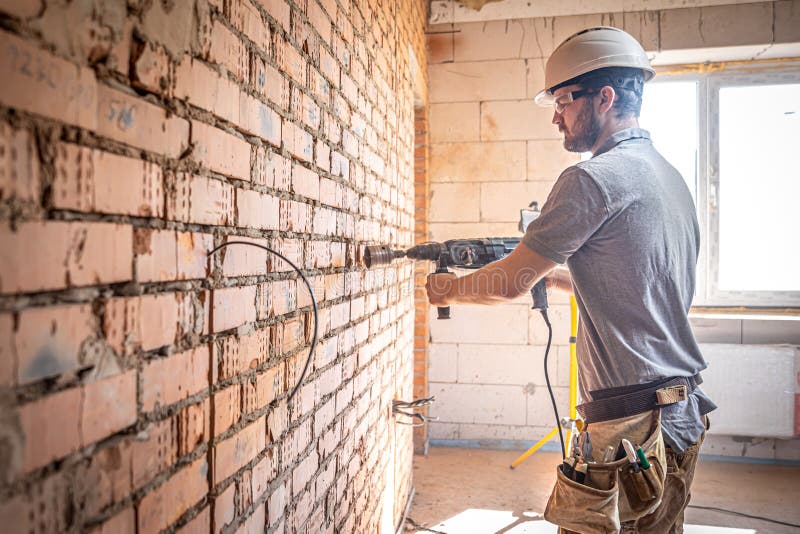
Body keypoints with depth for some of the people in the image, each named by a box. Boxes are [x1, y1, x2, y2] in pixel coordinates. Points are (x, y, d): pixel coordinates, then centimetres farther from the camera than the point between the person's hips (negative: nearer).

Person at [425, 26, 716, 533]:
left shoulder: (595, 178, -17)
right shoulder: (671, 177, 14)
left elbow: (512, 283, -12)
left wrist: (447, 290, 5)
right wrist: (553, 273, 18)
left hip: (635, 422, -10)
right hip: (685, 411, 10)